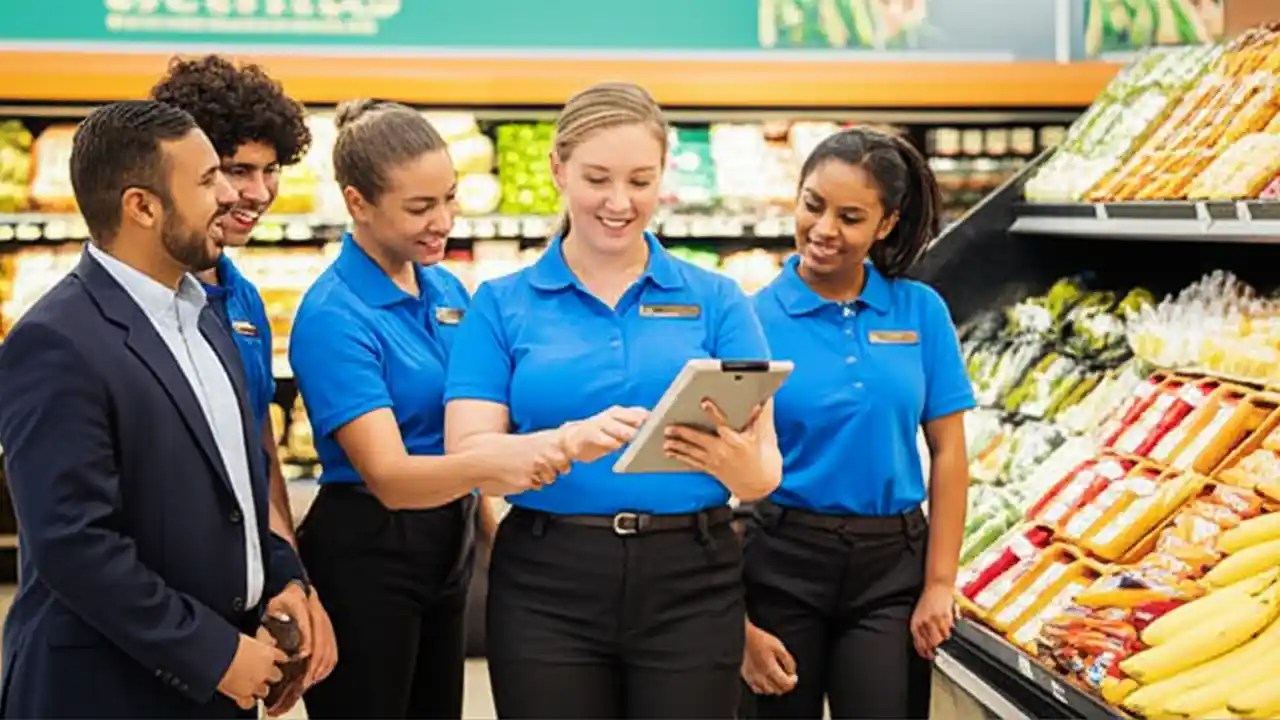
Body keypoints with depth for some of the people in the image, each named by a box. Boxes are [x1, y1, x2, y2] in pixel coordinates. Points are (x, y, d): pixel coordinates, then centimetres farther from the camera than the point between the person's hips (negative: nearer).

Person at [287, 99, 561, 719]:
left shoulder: (447, 289, 4)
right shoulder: (335, 316, -19)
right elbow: (388, 477, -27)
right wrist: (488, 465, -44)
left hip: (448, 545, 7)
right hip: (366, 554, -7)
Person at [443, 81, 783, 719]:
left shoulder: (716, 301, 5)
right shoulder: (501, 306, 4)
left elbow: (766, 472, 0)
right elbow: (466, 457, -6)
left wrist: (734, 460, -23)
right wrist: (569, 441, -25)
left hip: (690, 581, 1)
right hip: (547, 586, 0)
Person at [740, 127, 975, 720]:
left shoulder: (921, 311, 1)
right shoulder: (754, 318, -5)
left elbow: (948, 453, 3)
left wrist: (939, 585, -2)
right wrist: (736, 622, -10)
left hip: (891, 567, 1)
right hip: (781, 563, -1)